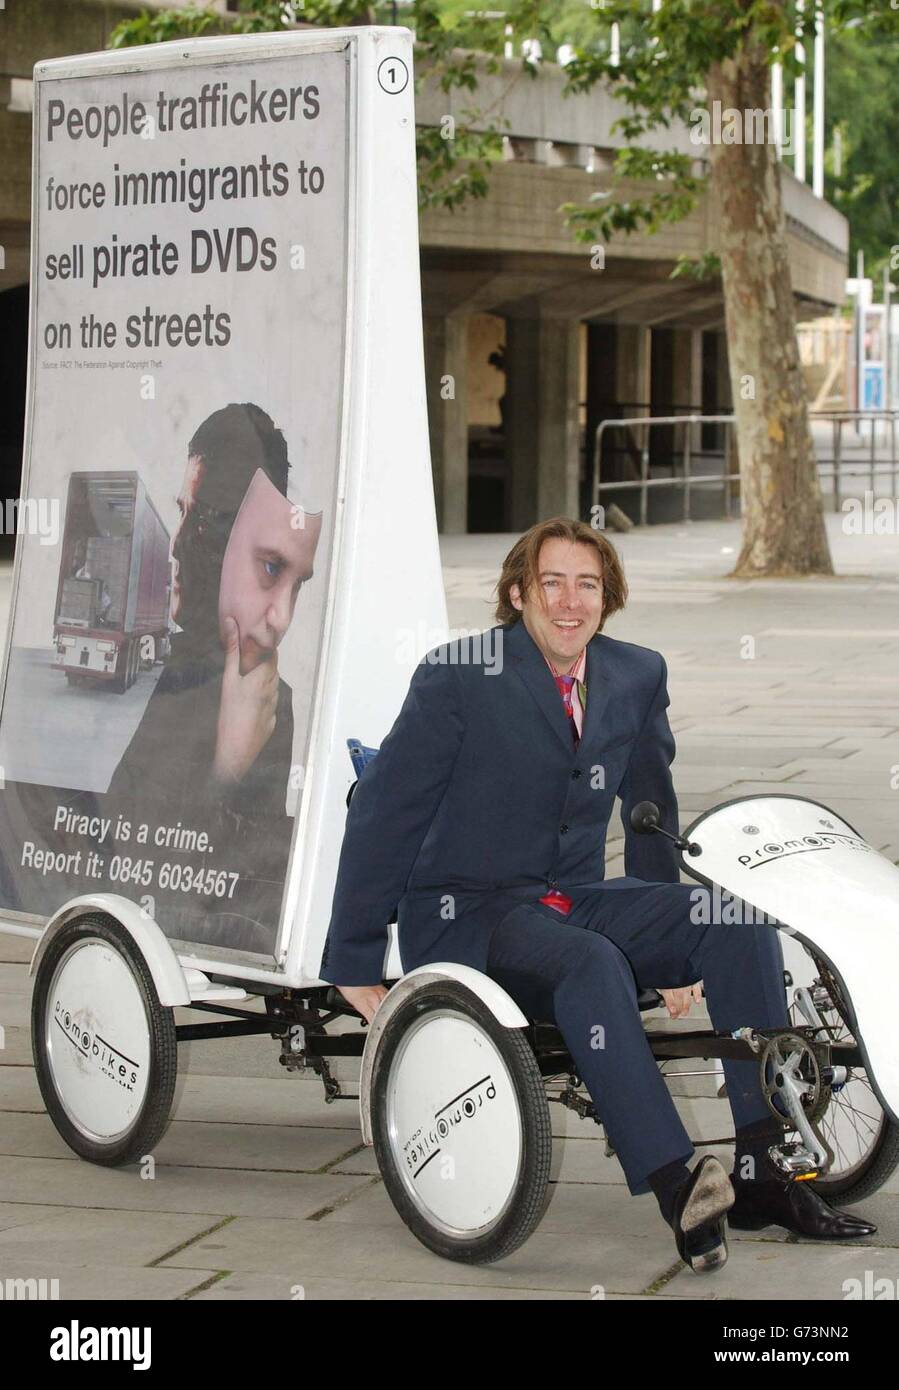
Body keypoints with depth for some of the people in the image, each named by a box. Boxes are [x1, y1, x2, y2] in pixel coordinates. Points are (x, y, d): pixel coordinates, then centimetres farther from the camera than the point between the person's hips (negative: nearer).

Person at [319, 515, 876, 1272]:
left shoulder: (637, 676, 7)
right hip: (466, 918, -6)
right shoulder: (459, 678, -9)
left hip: (576, 899, 6)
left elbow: (651, 810, 21)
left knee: (741, 920, -19)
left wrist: (670, 946, 25)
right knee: (593, 965, -37)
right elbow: (382, 814, -7)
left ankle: (763, 1174, -21)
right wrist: (354, 964, -7)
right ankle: (678, 1192, -44)